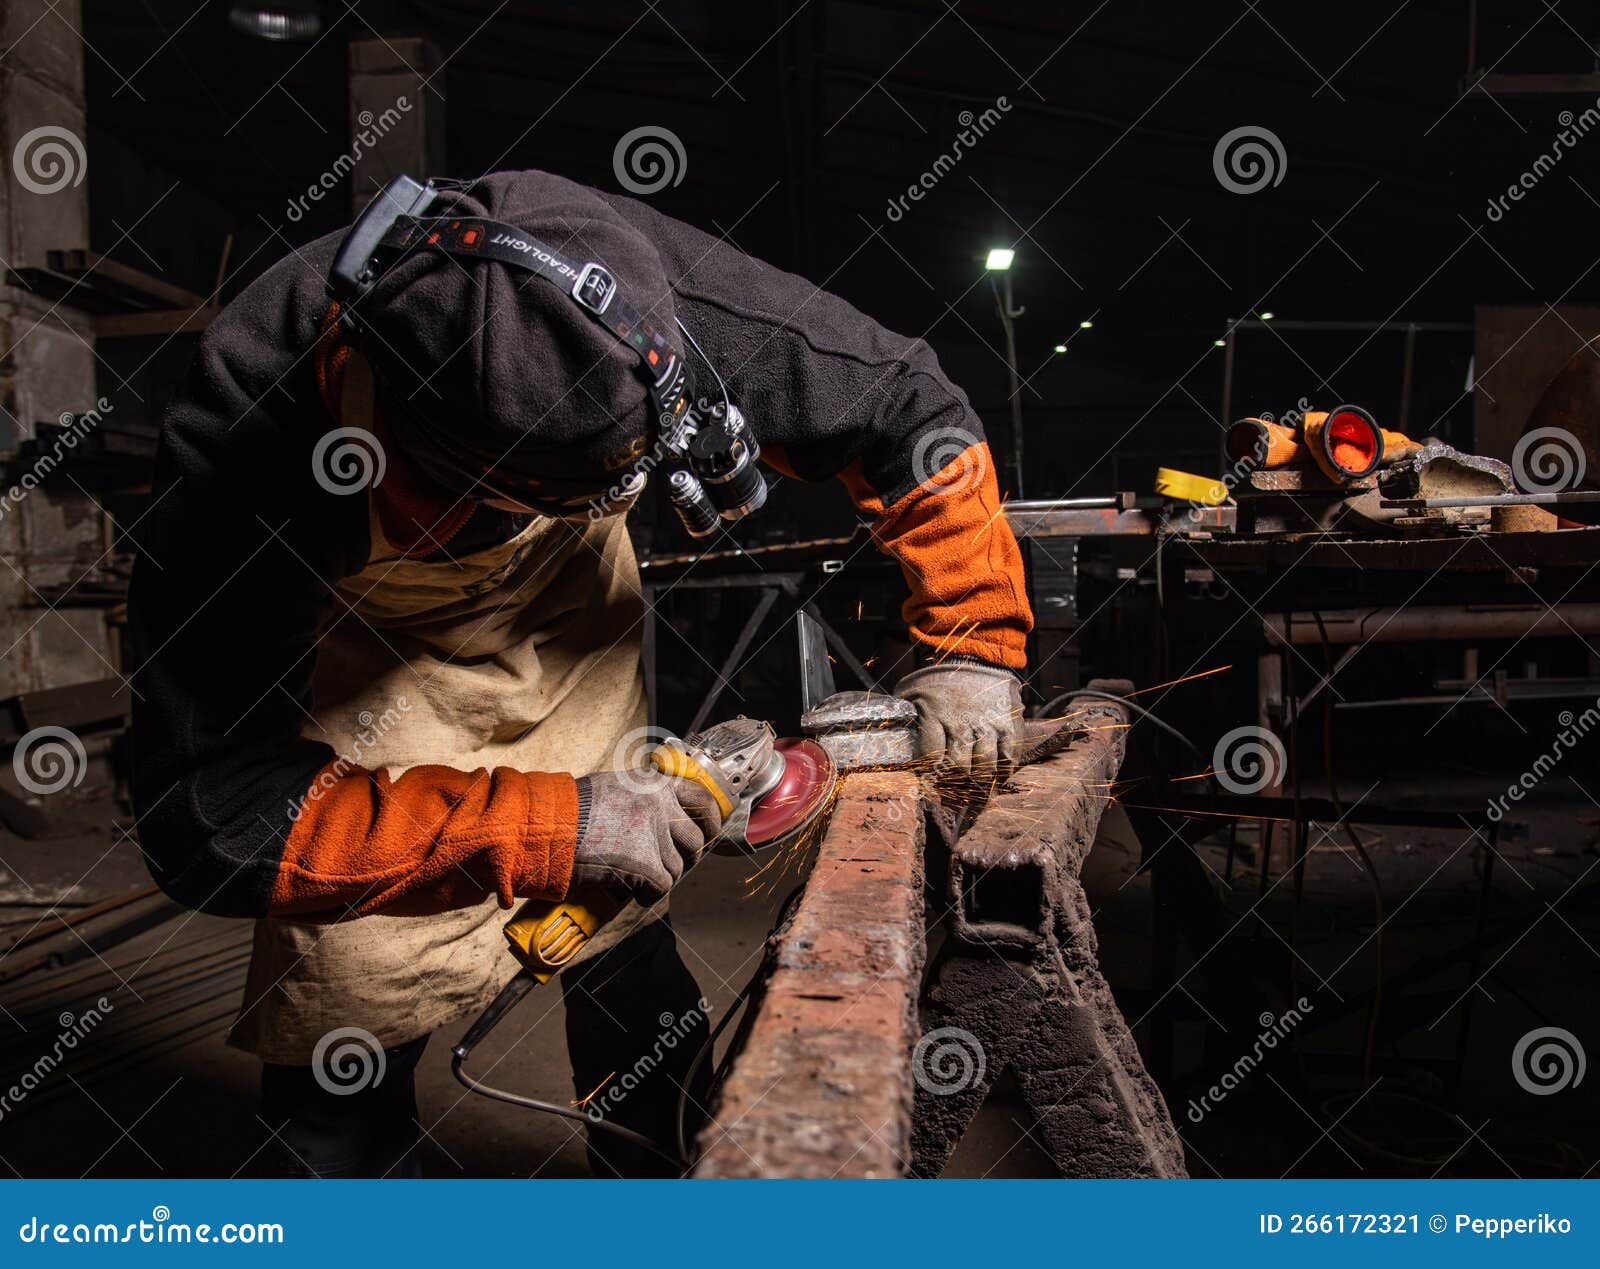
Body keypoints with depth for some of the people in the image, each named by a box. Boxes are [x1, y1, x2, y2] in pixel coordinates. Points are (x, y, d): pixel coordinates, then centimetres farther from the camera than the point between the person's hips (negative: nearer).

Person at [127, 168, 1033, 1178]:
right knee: (355, 986, -11)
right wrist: (539, 827, -43)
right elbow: (204, 814, -36)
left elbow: (907, 401, -19)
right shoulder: (238, 436, -40)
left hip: (564, 580, 3)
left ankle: (661, 1167, 32)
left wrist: (973, 643, -16)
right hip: (363, 630, -2)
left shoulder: (642, 286, -35)